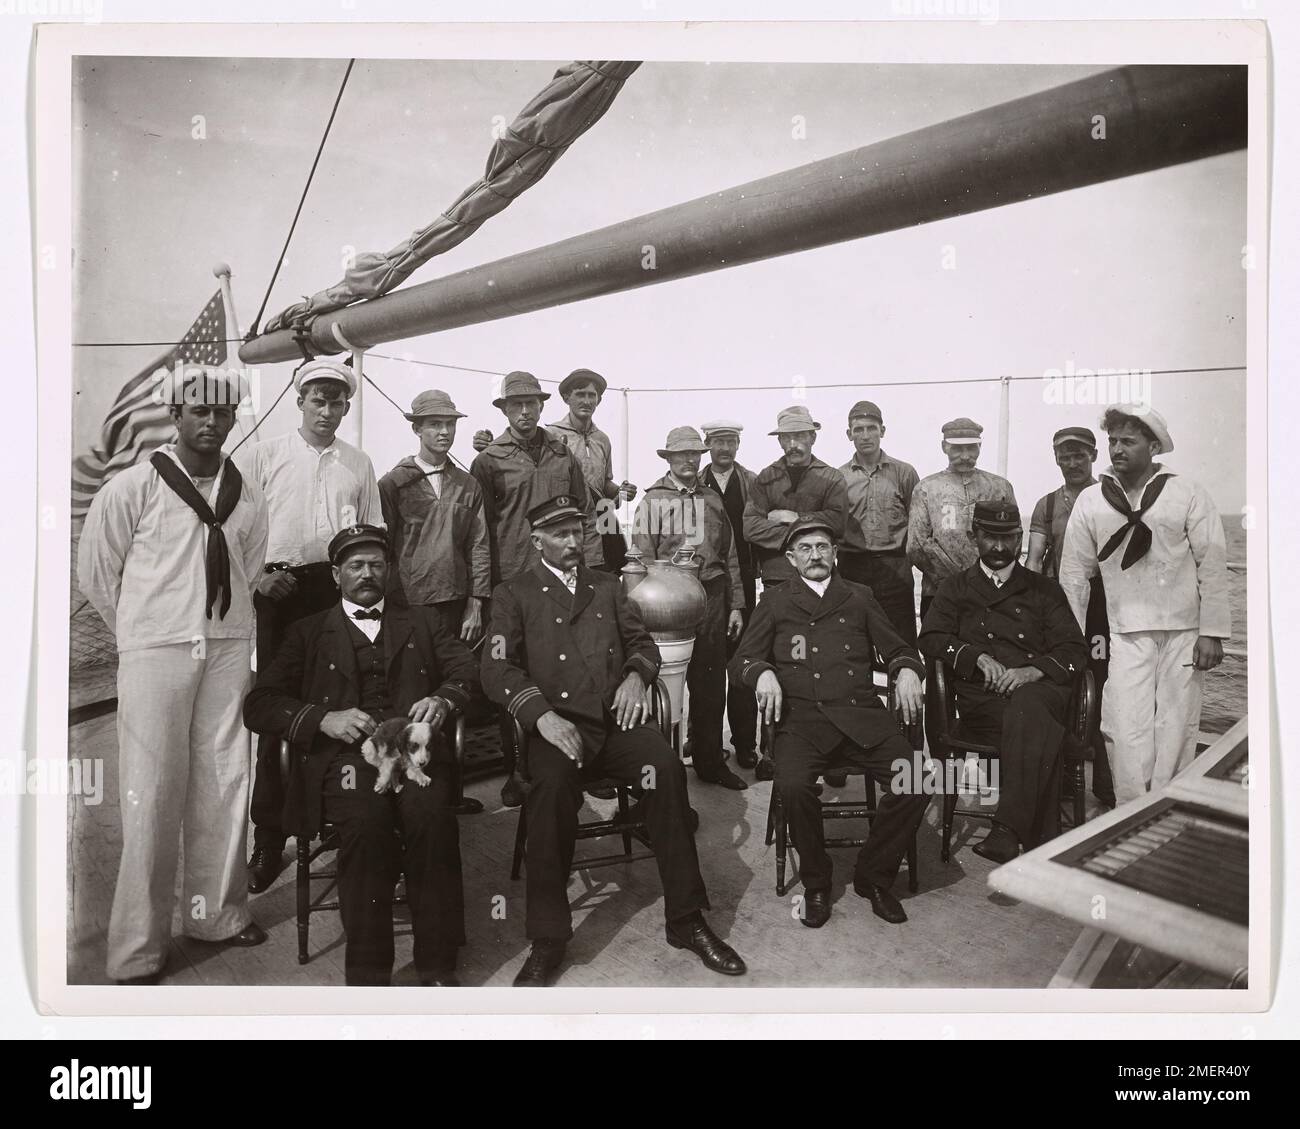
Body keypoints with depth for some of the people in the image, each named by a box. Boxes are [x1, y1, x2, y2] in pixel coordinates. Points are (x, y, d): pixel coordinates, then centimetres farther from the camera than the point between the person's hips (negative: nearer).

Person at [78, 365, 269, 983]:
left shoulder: (247, 496, 5)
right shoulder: (132, 487, -5)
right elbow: (95, 572, 3)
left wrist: (221, 625, 14)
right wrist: (143, 629, 9)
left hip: (228, 651, 4)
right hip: (156, 655, -3)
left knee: (226, 782, 9)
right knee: (151, 792, 1)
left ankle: (217, 912, 26)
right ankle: (138, 948, 14)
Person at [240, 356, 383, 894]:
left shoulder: (359, 464, 14)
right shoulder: (264, 455, 8)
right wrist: (258, 575, -8)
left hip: (341, 588, 2)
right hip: (280, 588, -1)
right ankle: (268, 836, 10)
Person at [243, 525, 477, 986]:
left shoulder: (422, 622, 25)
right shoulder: (309, 633, 21)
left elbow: (466, 669, 12)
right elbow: (259, 705, 10)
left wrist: (444, 699, -10)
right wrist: (323, 718, -8)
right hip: (344, 755, 0)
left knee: (430, 814, -32)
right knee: (365, 820, -33)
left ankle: (438, 970, -21)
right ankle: (367, 976, -22)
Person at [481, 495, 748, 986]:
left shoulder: (608, 587, 24)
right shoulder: (513, 595, 11)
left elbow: (642, 642, 22)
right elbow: (497, 670, -1)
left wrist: (635, 675, -3)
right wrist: (542, 714, -18)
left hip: (616, 716, 3)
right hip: (557, 722, -3)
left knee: (667, 768, -27)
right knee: (551, 783, -35)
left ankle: (686, 919, -13)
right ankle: (547, 942, -19)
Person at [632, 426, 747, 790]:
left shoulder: (712, 499, 15)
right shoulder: (653, 500, 1)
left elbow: (730, 556, 16)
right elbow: (643, 558, -4)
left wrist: (735, 605, 11)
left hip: (712, 597, 4)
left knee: (711, 683, 8)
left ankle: (710, 762, 19)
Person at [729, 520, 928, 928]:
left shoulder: (859, 598, 23)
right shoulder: (775, 601, 17)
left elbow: (898, 648, 20)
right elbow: (742, 659, 10)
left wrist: (907, 670, -3)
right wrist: (763, 672, -12)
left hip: (860, 714, 2)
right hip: (801, 716, -2)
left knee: (916, 782, -22)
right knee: (793, 786, -31)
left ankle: (873, 876, 2)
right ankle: (816, 883, -4)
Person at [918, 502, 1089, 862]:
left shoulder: (1044, 589, 23)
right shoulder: (955, 589, 22)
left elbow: (1074, 651, 11)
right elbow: (931, 638, 6)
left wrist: (1032, 671, -10)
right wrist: (978, 656, -11)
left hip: (1039, 690, 0)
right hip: (982, 700, 0)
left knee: (1026, 704, -38)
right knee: (1040, 732, -33)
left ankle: (1008, 830, -43)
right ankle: (1046, 842, -32)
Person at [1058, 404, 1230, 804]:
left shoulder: (1188, 493, 0)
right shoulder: (1090, 501, 4)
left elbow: (1212, 565, 0)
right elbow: (1075, 574, 6)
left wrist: (1212, 632, -5)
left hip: (1184, 631, 0)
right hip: (1127, 632, 1)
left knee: (1177, 729, 4)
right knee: (1127, 729, -7)